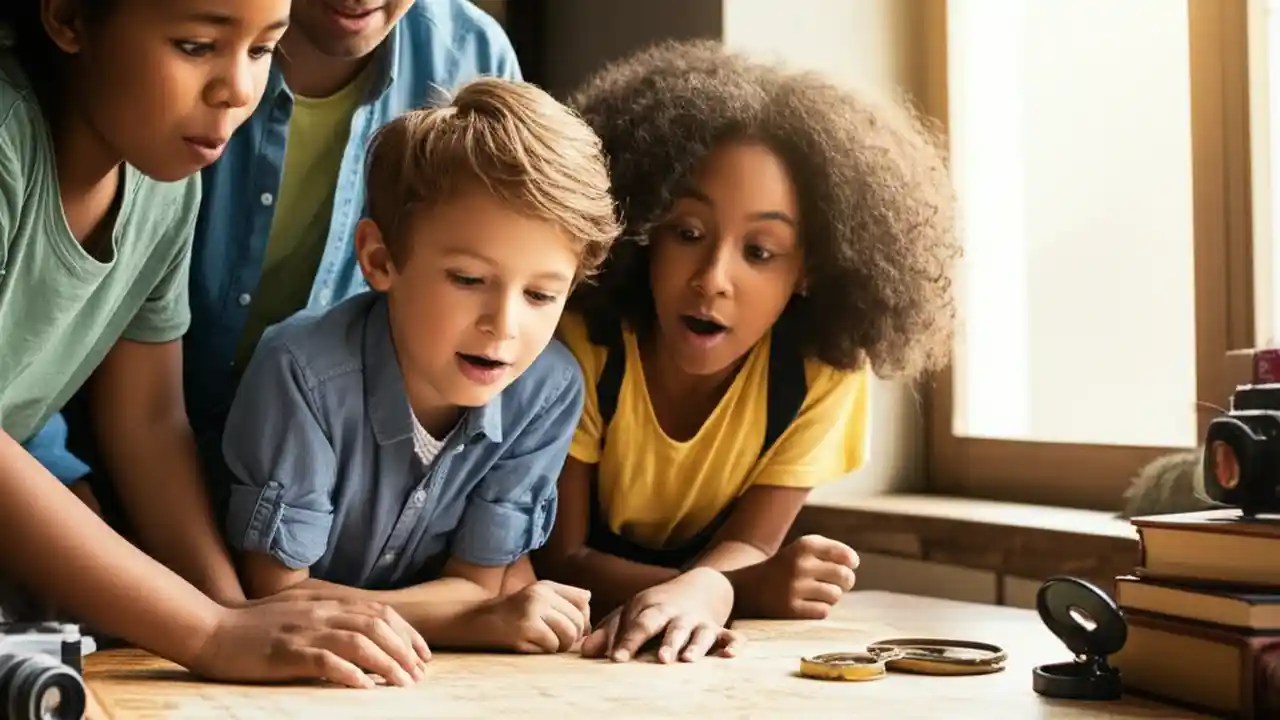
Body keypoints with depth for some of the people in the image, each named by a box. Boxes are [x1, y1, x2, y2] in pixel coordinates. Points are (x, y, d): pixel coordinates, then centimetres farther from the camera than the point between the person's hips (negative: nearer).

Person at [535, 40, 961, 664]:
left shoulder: (825, 372, -17)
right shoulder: (583, 344, -22)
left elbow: (744, 545, -15)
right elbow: (558, 558, -18)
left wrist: (699, 588, -40)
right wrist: (740, 587, -34)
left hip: (715, 658, 2)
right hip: (582, 645, -2)